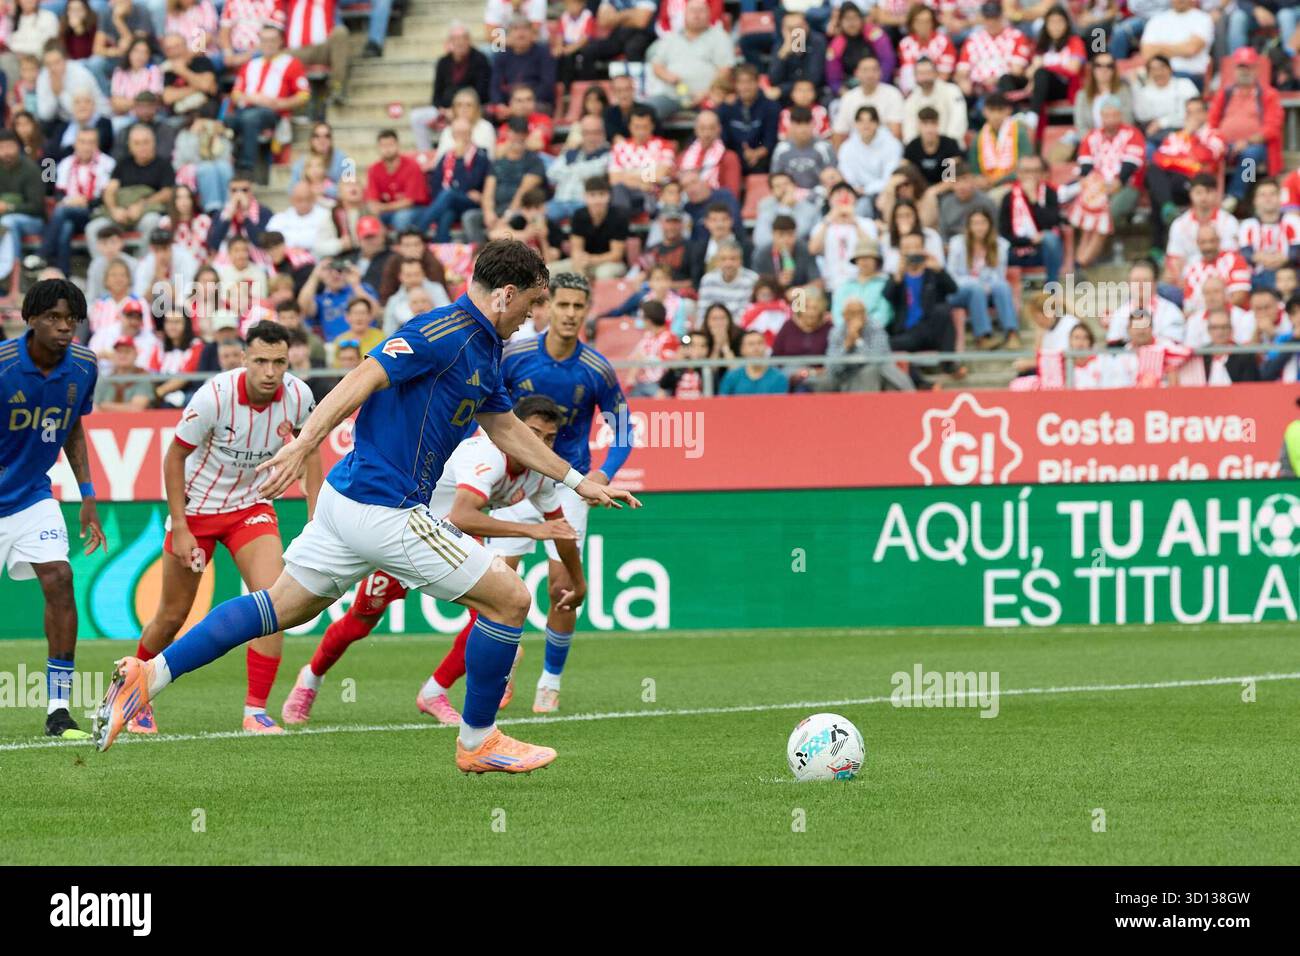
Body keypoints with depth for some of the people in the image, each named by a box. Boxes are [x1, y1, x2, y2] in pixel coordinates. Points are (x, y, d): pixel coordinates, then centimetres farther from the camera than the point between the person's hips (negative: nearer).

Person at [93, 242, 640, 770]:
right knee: (509, 600, -1)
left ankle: (149, 674, 9)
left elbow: (508, 431, 29)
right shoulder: (443, 334, -16)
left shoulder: (484, 350, 15)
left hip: (349, 501, 10)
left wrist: (578, 482, 33)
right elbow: (363, 380, -25)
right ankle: (477, 743, 11)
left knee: (281, 608, 14)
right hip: (384, 513, -10)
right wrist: (302, 447, -35)